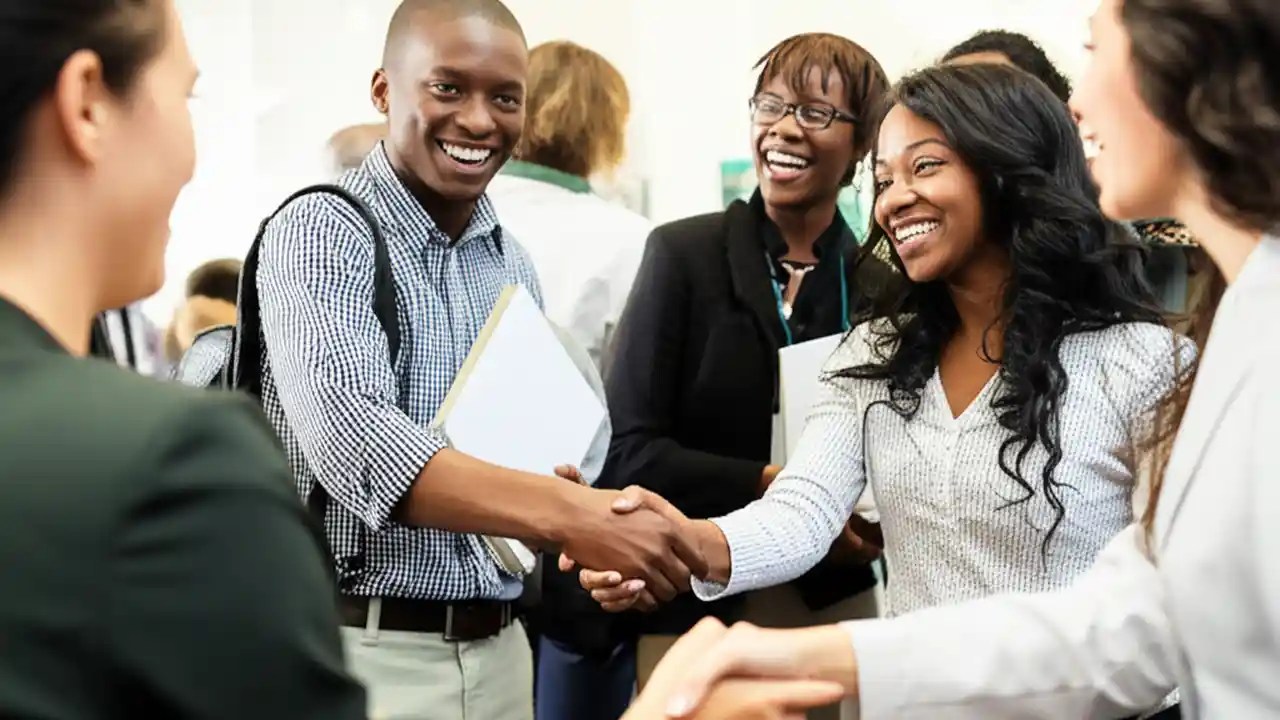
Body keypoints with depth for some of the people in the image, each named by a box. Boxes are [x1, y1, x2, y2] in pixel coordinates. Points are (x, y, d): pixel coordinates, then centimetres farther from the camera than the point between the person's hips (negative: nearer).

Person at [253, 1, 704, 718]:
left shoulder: (513, 263, 9)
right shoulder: (322, 233, -12)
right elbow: (355, 443, -26)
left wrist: (587, 535, -4)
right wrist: (570, 514, -36)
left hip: (496, 646, 6)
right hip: (366, 649, -6)